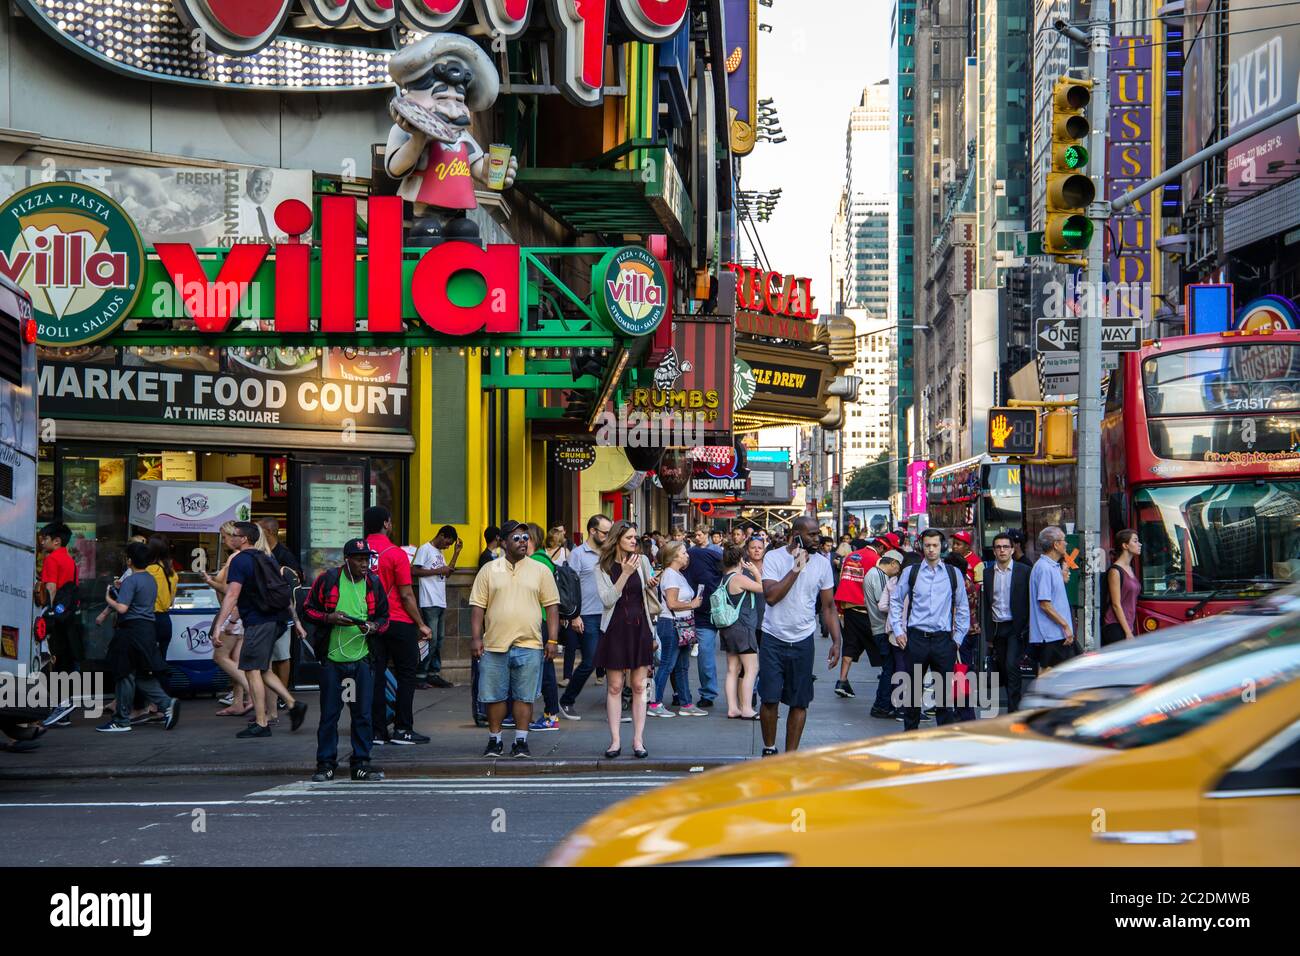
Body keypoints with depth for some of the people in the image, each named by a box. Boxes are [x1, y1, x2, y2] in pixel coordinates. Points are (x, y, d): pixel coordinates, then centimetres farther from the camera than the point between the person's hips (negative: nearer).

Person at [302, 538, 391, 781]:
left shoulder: (374, 583, 6)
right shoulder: (327, 579, -2)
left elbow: (384, 617, 13)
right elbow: (308, 609, 3)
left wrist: (372, 627, -8)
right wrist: (330, 618, -14)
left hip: (362, 658, 2)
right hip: (332, 658, -2)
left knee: (363, 713, 3)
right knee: (329, 714, 3)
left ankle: (361, 764, 11)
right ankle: (326, 764, 11)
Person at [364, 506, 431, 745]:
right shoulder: (396, 554, -11)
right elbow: (406, 595, -11)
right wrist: (421, 625, -2)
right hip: (399, 622, -4)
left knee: (376, 675, 7)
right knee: (406, 674, 5)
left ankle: (377, 730, 7)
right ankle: (403, 730, 4)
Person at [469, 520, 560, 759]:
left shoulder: (540, 570, 7)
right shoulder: (489, 570, 7)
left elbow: (552, 606, 7)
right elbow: (477, 606, 6)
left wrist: (553, 640, 0)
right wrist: (475, 637, -2)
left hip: (529, 645, 0)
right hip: (494, 645, 0)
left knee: (524, 696, 2)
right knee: (494, 696, 5)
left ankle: (521, 741, 10)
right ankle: (495, 740, 17)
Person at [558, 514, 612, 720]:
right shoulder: (579, 554, -4)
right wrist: (574, 616, -13)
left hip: (608, 616, 5)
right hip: (588, 617, -5)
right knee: (589, 663, -3)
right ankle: (566, 702, 14)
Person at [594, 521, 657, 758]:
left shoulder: (642, 560, 6)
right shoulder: (603, 568, 0)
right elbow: (607, 600, -12)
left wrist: (652, 585, -3)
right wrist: (625, 574, -18)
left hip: (640, 628, 2)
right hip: (615, 629, -2)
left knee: (639, 687, 1)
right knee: (614, 687, -1)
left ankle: (638, 740, 5)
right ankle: (615, 741, 3)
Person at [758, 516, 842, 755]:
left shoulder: (822, 563, 1)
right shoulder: (774, 557, -7)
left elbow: (829, 606, 6)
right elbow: (771, 597, -19)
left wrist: (836, 641, -2)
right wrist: (796, 568, -21)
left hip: (803, 640, 2)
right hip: (773, 639, -2)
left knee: (799, 702, 4)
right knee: (770, 698, -2)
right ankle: (769, 749, 17)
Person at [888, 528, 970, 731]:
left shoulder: (953, 574, 6)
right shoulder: (910, 572, 4)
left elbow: (963, 608, 12)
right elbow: (895, 602, 11)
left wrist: (958, 637, 8)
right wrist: (897, 631, 3)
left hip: (943, 639, 0)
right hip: (916, 638, 0)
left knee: (944, 690, 2)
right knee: (911, 689, 5)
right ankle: (910, 734, 17)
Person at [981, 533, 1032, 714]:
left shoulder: (1024, 571, -2)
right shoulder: (988, 572, 8)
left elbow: (1030, 602, -1)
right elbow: (985, 603, 9)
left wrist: (1026, 630, -8)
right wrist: (988, 633, 5)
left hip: (1016, 627, -4)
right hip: (997, 627, 4)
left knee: (1012, 666, -15)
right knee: (1003, 669, 7)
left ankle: (1013, 709, -13)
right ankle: (1014, 704, 20)